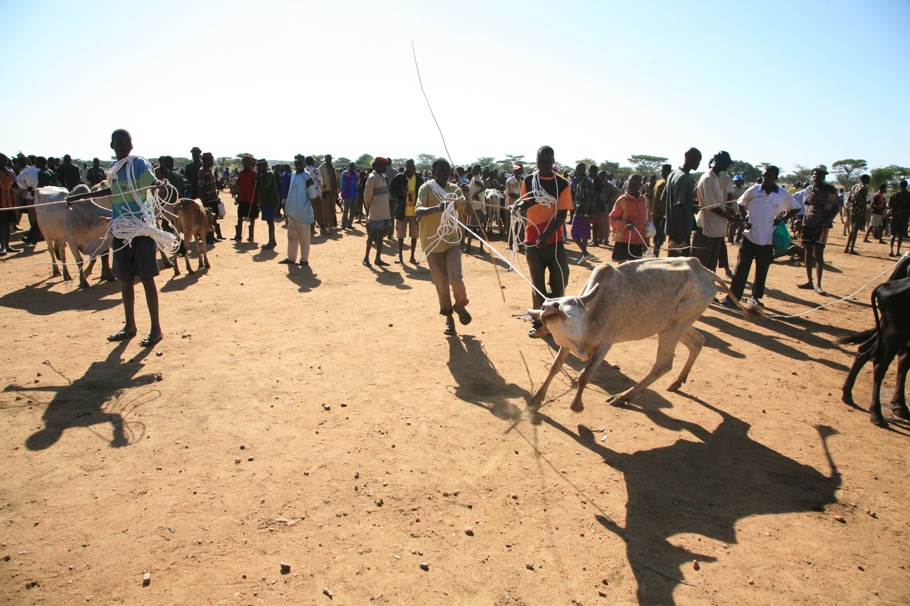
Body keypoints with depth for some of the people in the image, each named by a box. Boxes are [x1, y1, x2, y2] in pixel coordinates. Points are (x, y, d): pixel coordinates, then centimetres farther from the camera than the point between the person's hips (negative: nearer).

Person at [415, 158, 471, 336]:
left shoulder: (455, 189, 4)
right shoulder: (426, 188, -10)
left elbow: (462, 211, 20)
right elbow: (417, 211, -27)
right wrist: (437, 208, -44)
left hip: (452, 240, 2)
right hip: (432, 242, -2)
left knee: (456, 278, -14)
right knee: (441, 283, 4)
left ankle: (460, 306, 16)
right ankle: (449, 318, 21)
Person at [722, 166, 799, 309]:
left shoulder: (783, 195, 1)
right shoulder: (753, 190, 0)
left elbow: (795, 208, 14)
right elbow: (740, 204, 12)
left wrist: (783, 219, -1)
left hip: (768, 239, 1)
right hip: (750, 236, -1)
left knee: (762, 272, 11)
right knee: (741, 269, -4)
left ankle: (756, 297, 25)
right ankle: (732, 298, -3)